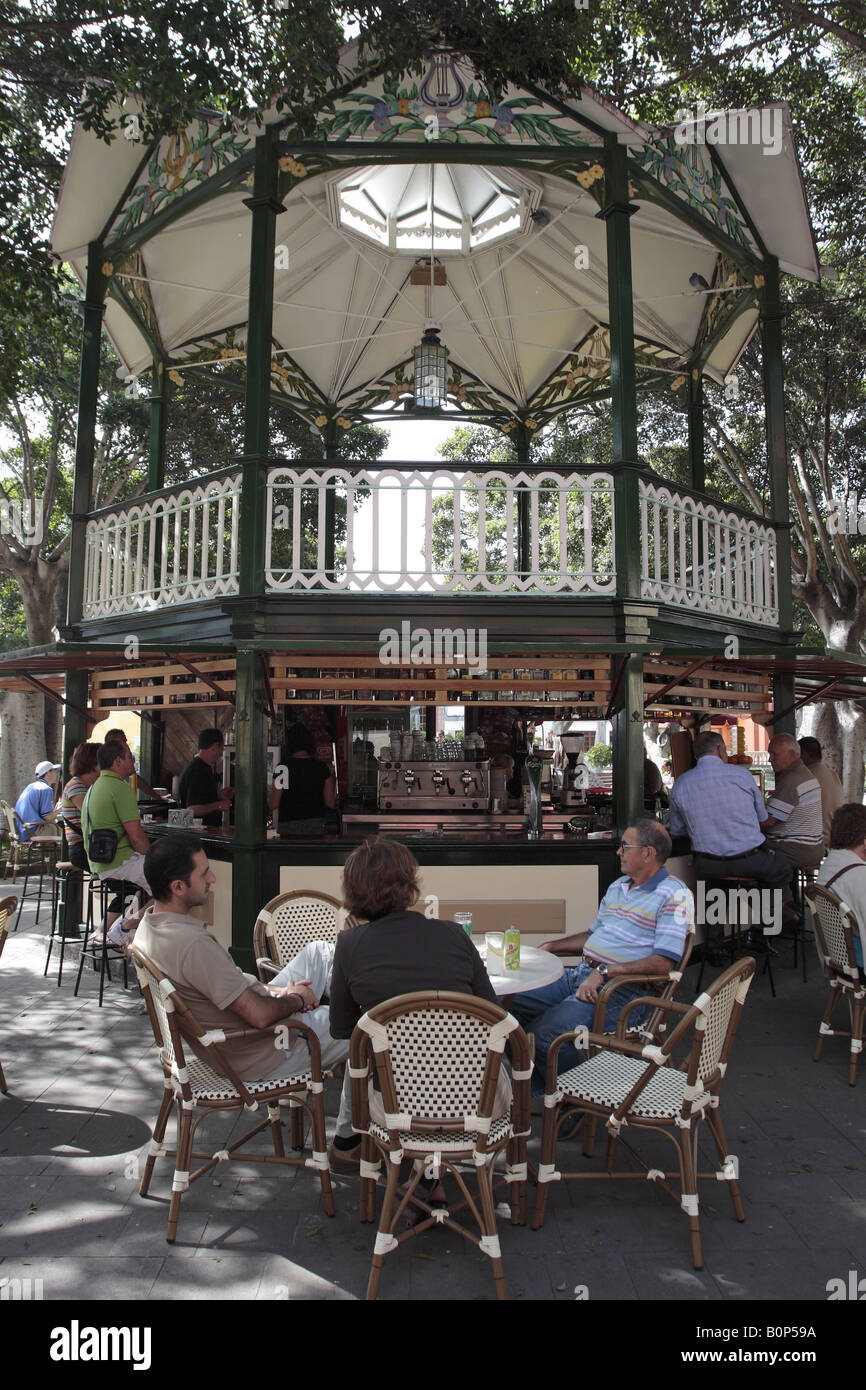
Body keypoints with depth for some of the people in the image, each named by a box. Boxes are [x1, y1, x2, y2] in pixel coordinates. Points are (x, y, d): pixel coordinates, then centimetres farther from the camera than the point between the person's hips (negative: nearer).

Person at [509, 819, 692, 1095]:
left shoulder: (674, 895, -9)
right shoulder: (618, 886, 20)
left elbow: (663, 963, -18)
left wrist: (605, 972, -22)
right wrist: (550, 947, 21)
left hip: (620, 988, -9)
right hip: (579, 974, 9)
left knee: (544, 1033, -28)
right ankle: (534, 1086, 13)